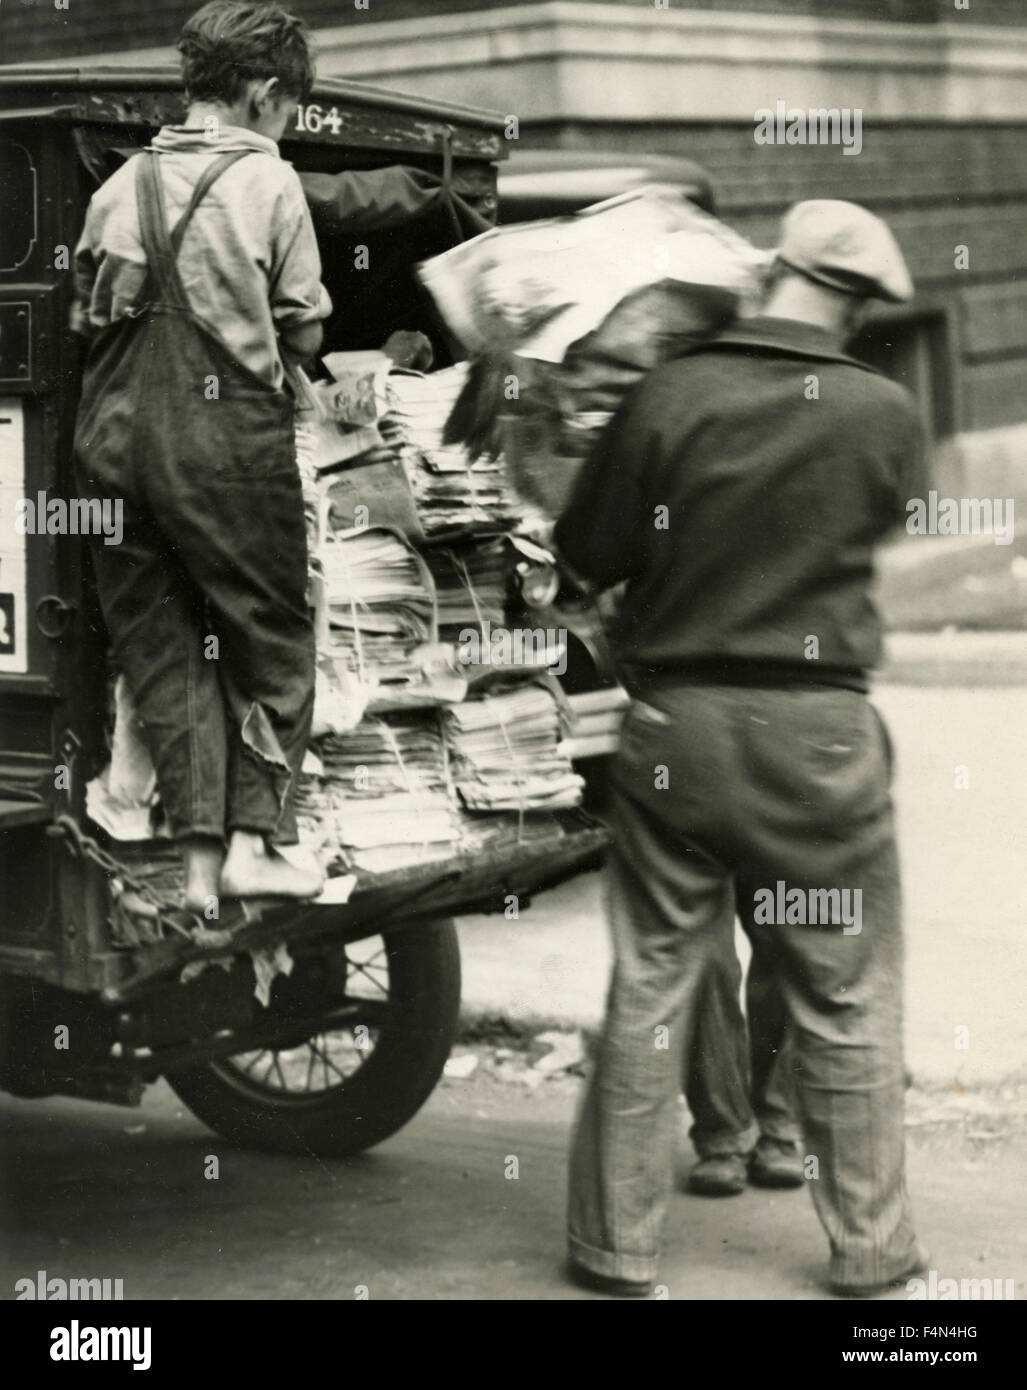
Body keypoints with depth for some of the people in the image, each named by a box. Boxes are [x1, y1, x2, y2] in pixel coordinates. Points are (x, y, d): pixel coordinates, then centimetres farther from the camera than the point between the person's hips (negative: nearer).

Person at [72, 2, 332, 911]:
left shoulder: (122, 183, 8)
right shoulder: (268, 181, -3)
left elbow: (82, 317, 7)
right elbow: (303, 328, -2)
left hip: (118, 439, 4)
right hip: (230, 440, -4)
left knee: (163, 648, 10)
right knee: (271, 639, 9)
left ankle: (200, 858, 7)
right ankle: (252, 842, 3)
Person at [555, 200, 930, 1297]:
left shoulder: (667, 398, -7)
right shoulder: (883, 417, -6)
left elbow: (585, 556, -1)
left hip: (674, 724, 1)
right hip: (817, 730, -1)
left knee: (650, 988, 10)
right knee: (848, 999, 12)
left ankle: (616, 1245, 18)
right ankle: (869, 1248, 20)